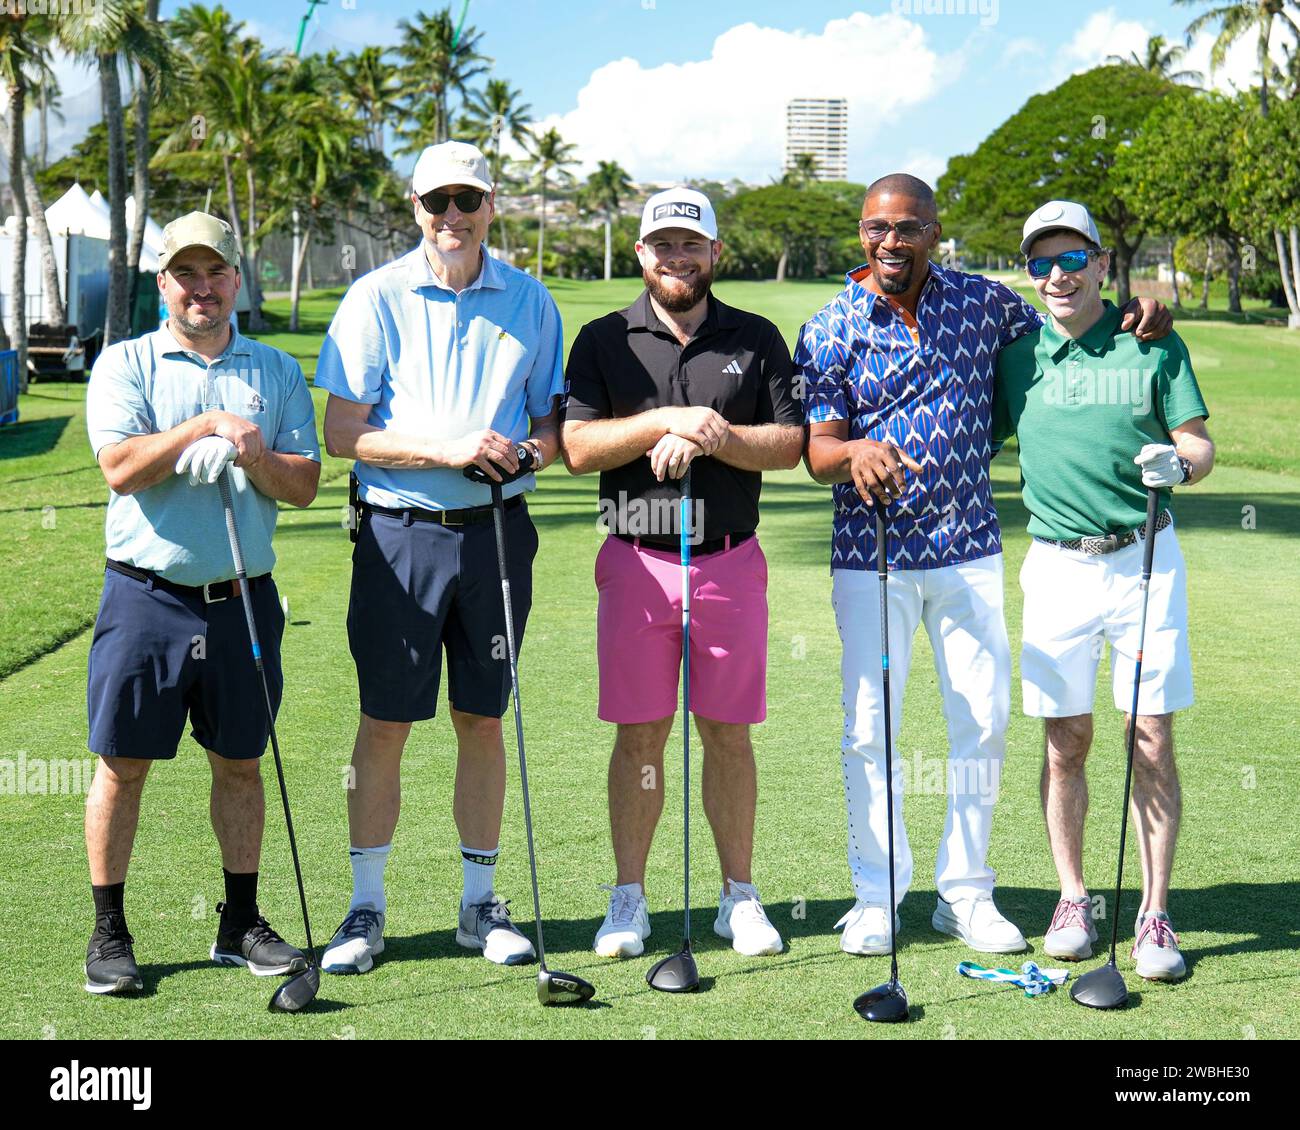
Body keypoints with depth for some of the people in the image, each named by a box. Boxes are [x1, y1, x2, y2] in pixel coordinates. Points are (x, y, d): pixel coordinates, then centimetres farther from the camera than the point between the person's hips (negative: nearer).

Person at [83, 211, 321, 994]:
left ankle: (241, 923, 20)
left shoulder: (276, 371, 11)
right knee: (123, 764, 1)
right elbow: (122, 467, -11)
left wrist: (254, 456, -15)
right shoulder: (126, 364, 4)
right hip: (147, 596, -2)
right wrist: (202, 427, -18)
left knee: (241, 763, 9)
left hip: (244, 597, 2)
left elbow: (304, 485, 4)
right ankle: (109, 932, 11)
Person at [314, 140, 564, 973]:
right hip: (400, 532, -2)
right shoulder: (376, 298, 0)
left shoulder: (531, 302, 9)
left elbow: (550, 421, 14)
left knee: (483, 721, 8)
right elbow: (343, 433, -5)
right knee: (385, 724, 1)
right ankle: (367, 907, 12)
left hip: (496, 530, 2)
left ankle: (481, 902, 19)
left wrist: (527, 452, -9)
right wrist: (448, 450, -16)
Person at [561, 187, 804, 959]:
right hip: (636, 561, 0)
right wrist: (664, 422, -15)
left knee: (729, 733, 5)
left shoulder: (757, 340, 9)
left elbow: (790, 444, 1)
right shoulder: (604, 341, 7)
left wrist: (713, 438, -14)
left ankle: (740, 896, 15)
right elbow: (577, 446, -3)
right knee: (640, 734, 2)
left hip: (730, 561, 0)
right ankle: (629, 899, 12)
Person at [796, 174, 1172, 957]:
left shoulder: (984, 302, 4)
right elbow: (816, 450, -4)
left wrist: (1138, 315, 0)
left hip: (969, 551, 2)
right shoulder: (831, 331, -2)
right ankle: (877, 895, 15)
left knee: (984, 720, 4)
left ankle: (966, 892, 18)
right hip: (870, 554, -2)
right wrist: (856, 452, -28)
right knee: (869, 728, 1)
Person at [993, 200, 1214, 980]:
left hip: (1145, 558, -1)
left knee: (1153, 741, -1)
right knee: (1065, 742, 6)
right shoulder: (1016, 353, 6)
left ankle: (1155, 915, 6)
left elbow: (1202, 446, 2)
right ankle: (1073, 901, 20)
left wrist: (1177, 463, -19)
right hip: (1058, 564, 2)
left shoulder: (1153, 345, 2)